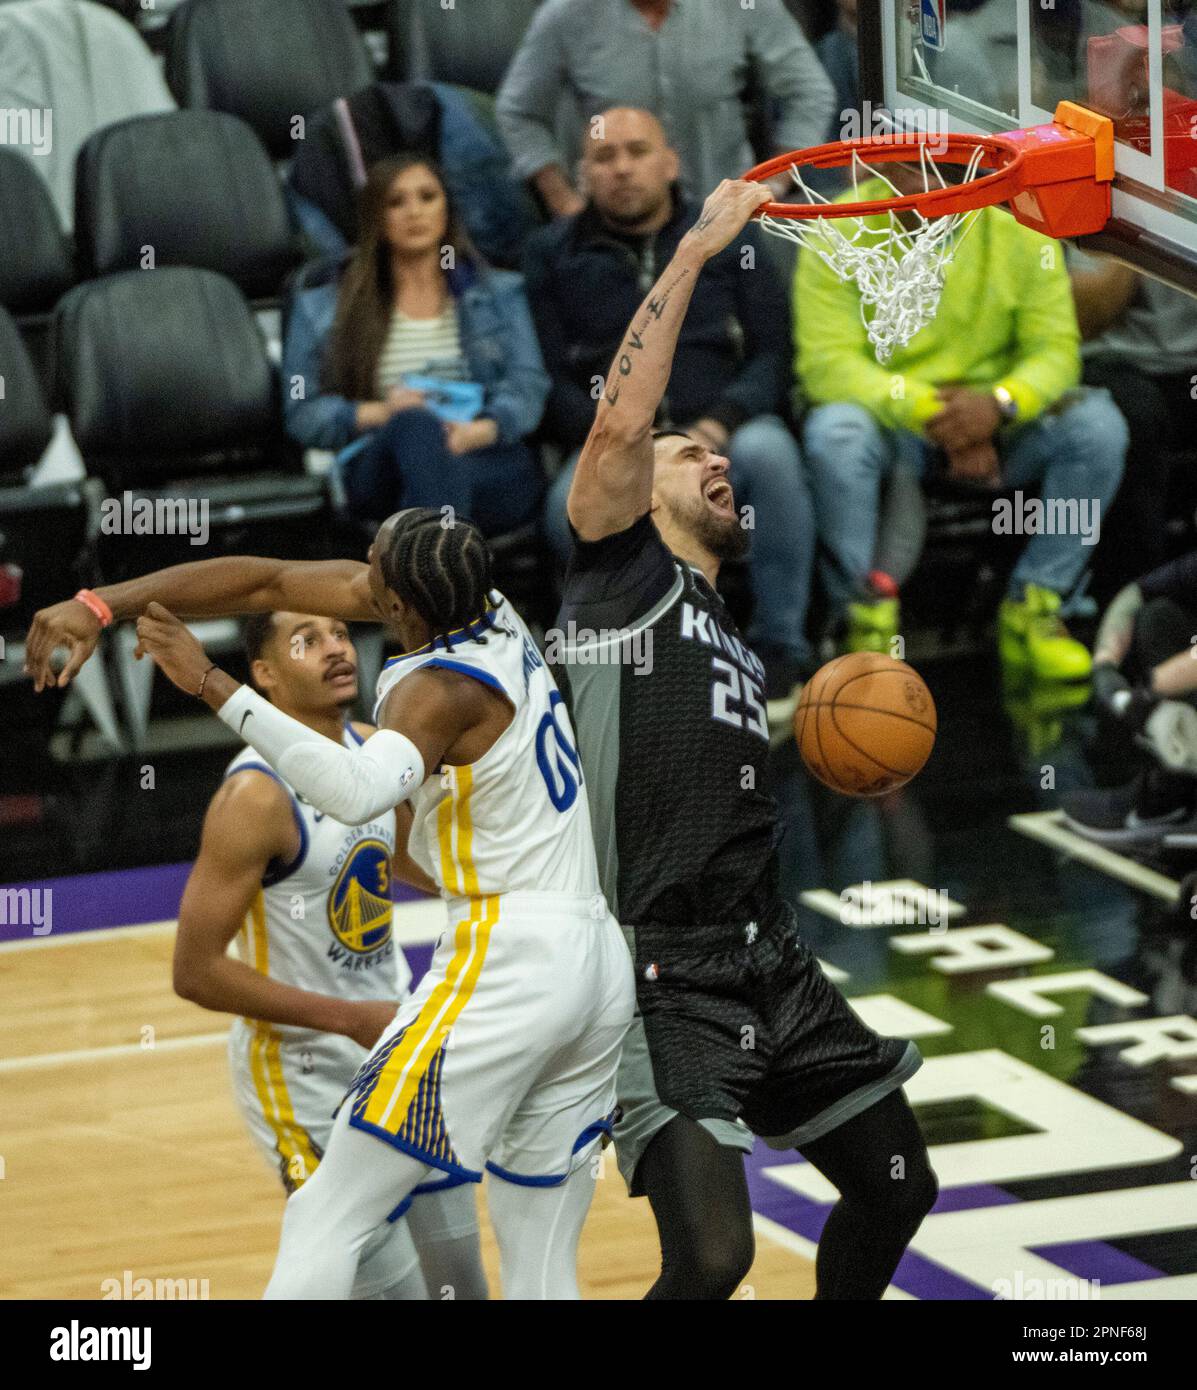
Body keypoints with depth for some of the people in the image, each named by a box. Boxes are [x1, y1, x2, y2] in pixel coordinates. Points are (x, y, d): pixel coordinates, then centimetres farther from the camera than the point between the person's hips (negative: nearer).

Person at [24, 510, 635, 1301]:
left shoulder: (444, 688, -14)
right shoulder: (482, 604, 8)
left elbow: (357, 792, -35)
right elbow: (269, 583, 10)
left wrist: (214, 688, -31)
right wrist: (102, 606, 6)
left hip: (507, 963, -9)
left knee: (326, 1221, -6)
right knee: (540, 1268, 10)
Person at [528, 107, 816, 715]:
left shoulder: (730, 240, 17)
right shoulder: (554, 254, 16)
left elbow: (773, 353, 9)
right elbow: (549, 376, 7)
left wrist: (720, 422, -10)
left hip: (720, 436, 0)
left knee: (768, 450, -37)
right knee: (572, 508, -37)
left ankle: (781, 651, -26)